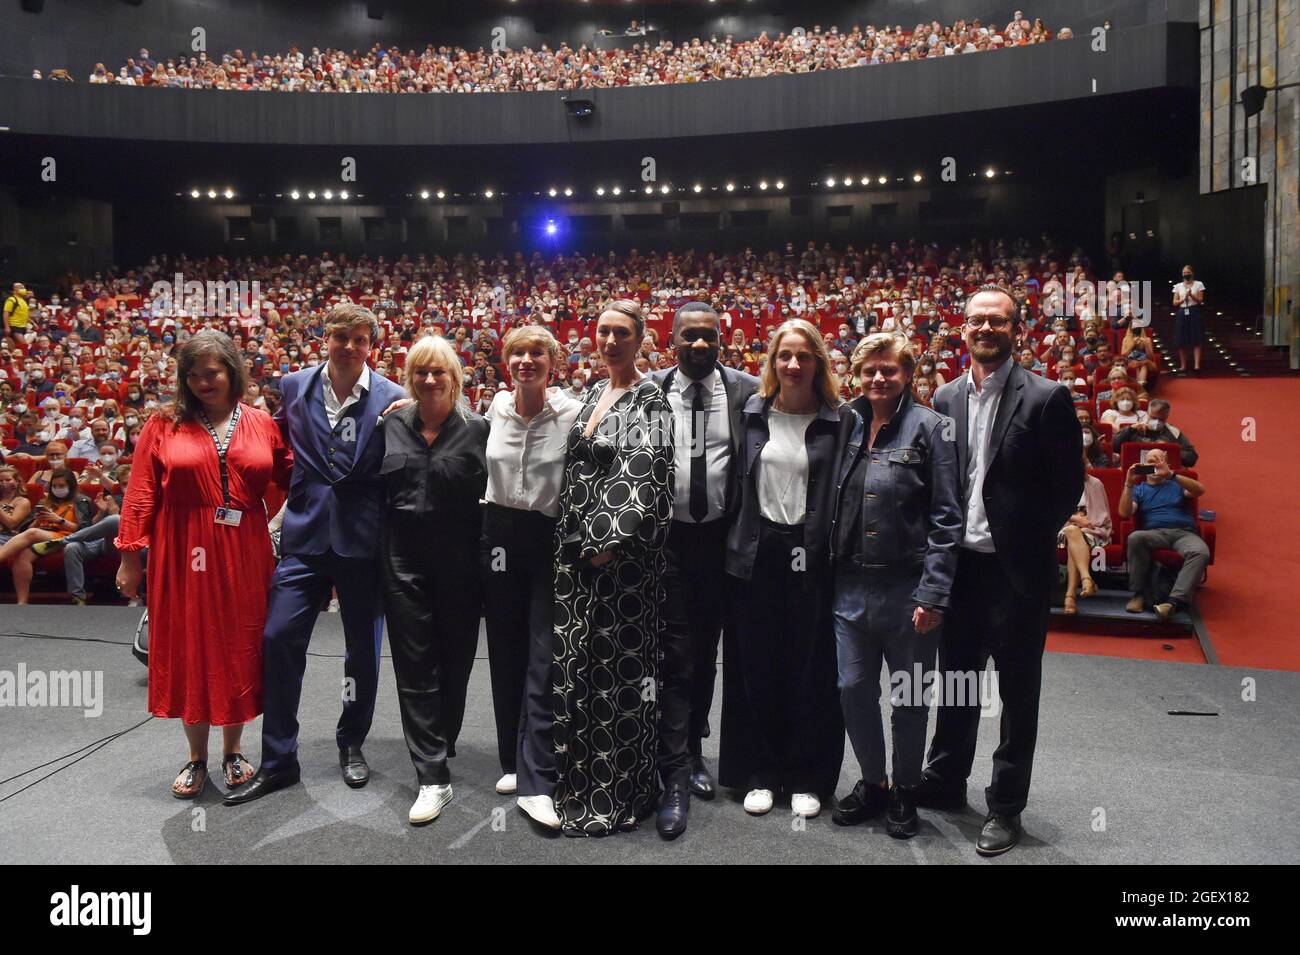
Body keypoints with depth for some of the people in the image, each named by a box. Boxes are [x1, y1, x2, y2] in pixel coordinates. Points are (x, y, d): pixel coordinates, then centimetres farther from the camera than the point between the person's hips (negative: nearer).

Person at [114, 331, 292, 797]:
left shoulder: (261, 424, 4)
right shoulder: (164, 426, -1)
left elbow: (293, 476, 8)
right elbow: (141, 495, -1)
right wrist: (130, 555, -3)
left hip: (244, 557, 1)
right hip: (183, 557, -1)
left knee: (239, 650, 10)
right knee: (188, 653, 8)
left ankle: (232, 751, 29)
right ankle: (197, 758, 26)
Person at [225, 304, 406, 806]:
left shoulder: (391, 398, -5)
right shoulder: (293, 387, 3)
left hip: (364, 538, -2)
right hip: (306, 533, 2)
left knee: (363, 647, 10)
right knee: (279, 637, -3)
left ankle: (352, 743, 31)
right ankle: (278, 760, 13)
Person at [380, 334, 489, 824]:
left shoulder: (475, 429, -3)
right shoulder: (392, 425, 6)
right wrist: (377, 551, 8)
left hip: (458, 561, -2)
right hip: (404, 559, 2)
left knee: (455, 660, 10)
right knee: (414, 667, 1)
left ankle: (440, 747, 33)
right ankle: (434, 778, 7)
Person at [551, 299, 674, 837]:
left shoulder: (649, 400, -7)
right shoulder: (592, 395, 16)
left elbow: (650, 477, -16)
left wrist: (610, 542, -18)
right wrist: (573, 544, 11)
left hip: (623, 554, -7)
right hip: (578, 549, 8)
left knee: (618, 665, -1)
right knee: (577, 664, 12)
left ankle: (618, 796, 12)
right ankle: (580, 786, 26)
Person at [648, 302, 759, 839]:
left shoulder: (746, 391, -1)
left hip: (721, 537, 2)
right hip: (668, 537, -2)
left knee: (706, 650, 15)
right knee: (676, 654, -1)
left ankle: (694, 750, 33)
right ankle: (675, 778, 7)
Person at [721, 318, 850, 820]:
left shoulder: (841, 420, -1)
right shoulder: (751, 414, 6)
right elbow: (733, 484, 9)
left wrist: (838, 551, -9)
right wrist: (734, 542, 3)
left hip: (812, 560, -2)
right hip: (756, 556, 2)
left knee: (811, 669, 6)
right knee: (756, 667, 9)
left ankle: (807, 777, 22)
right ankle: (760, 773, 23)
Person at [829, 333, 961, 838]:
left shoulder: (930, 427, -5)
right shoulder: (845, 425, 8)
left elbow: (946, 517, -9)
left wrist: (933, 594, -14)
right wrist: (826, 576, 7)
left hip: (906, 587, -4)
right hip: (850, 584, 4)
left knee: (909, 696, 10)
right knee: (853, 688, 9)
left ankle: (905, 791, 30)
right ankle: (872, 781, 31)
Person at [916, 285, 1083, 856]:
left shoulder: (1046, 398, -8)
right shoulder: (946, 399, 6)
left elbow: (1069, 484, -6)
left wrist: (1029, 539, -7)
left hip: (1016, 567, -4)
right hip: (959, 562, 5)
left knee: (1018, 689, 8)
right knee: (956, 676, 18)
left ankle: (1006, 807, 23)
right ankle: (945, 781, 35)